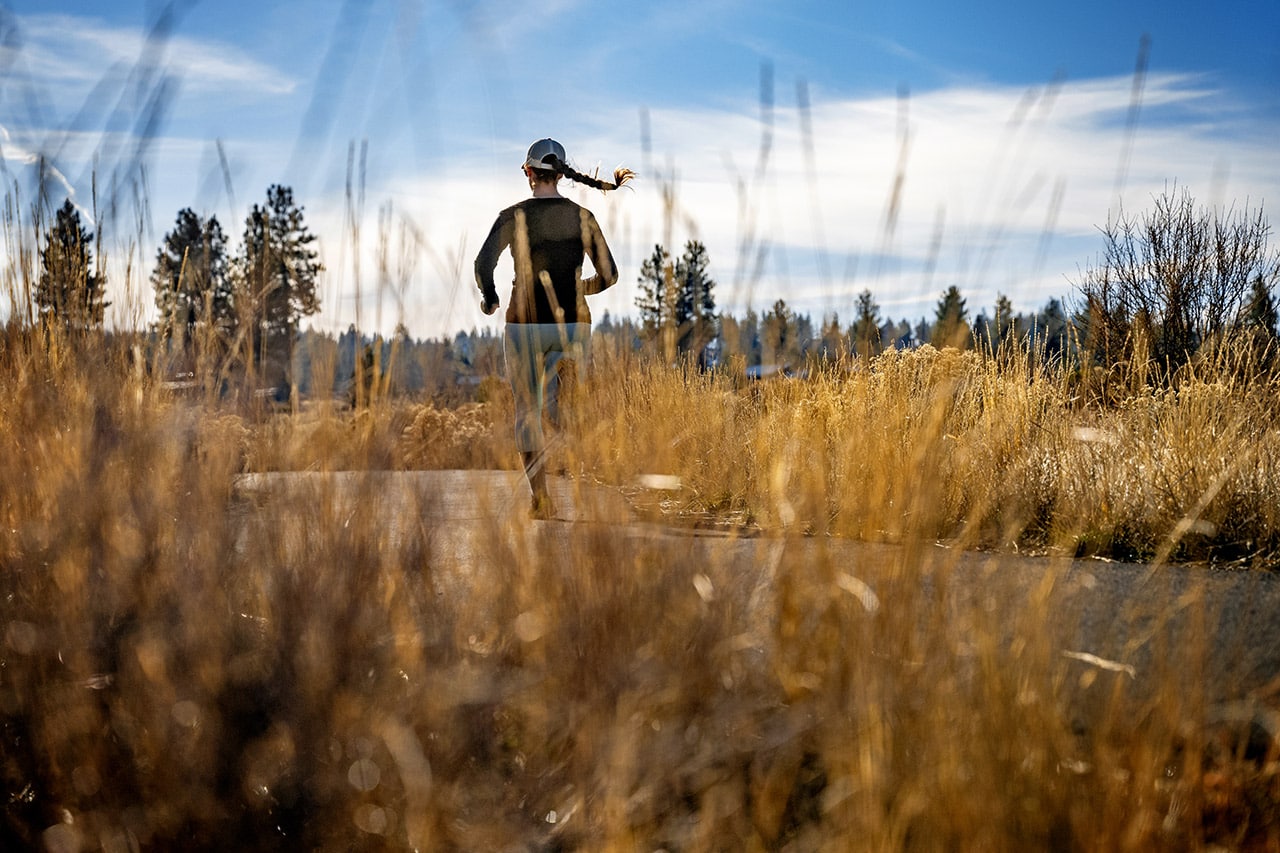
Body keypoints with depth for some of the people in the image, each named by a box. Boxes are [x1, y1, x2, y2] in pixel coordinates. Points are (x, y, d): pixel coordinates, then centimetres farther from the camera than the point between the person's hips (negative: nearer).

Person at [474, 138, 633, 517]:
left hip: (526, 324, -2)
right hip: (573, 322, 2)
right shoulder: (584, 217, 3)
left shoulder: (514, 216, -4)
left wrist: (489, 299, 4)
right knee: (558, 408, 16)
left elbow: (483, 264, -15)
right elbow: (608, 276, 5)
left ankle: (541, 497, 3)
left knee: (527, 411, 10)